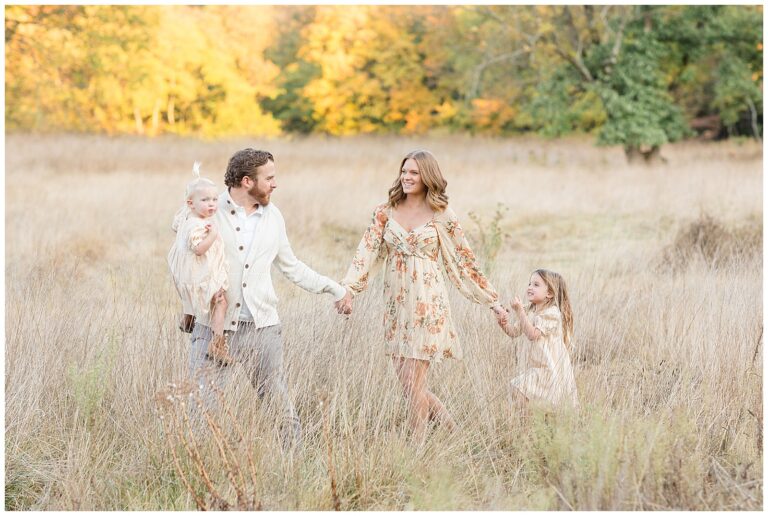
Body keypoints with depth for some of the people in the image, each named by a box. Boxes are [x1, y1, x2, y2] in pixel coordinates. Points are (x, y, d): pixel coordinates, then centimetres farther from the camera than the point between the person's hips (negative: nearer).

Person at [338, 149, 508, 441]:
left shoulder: (442, 216, -1)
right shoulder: (385, 213, 7)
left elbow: (465, 261, 3)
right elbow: (366, 254, 0)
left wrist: (493, 301, 4)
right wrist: (347, 290, -12)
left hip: (427, 303, -4)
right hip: (396, 304, 4)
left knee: (413, 383, -6)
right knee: (406, 381, 6)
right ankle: (449, 426, 26)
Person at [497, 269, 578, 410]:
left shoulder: (552, 313, -16)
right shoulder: (530, 312, 11)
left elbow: (532, 334, -24)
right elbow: (513, 332, 10)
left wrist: (520, 311, -26)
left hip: (550, 368, -9)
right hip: (536, 366, 9)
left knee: (519, 388, -18)